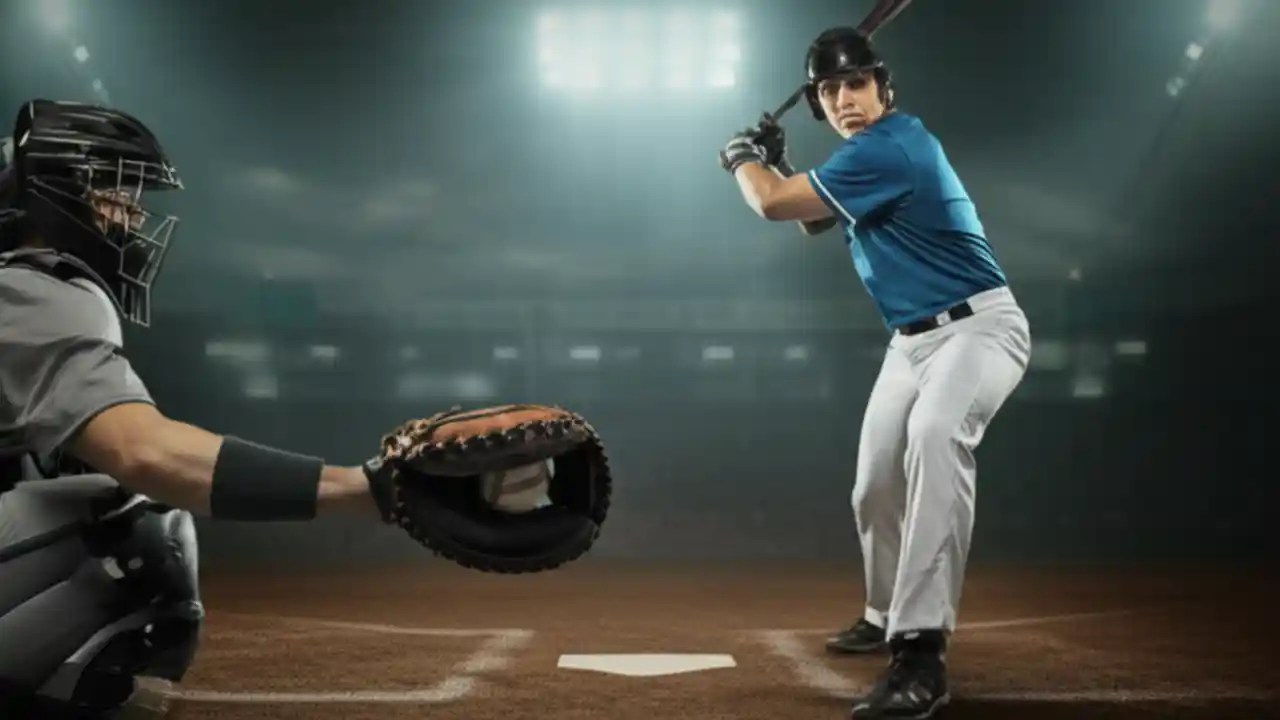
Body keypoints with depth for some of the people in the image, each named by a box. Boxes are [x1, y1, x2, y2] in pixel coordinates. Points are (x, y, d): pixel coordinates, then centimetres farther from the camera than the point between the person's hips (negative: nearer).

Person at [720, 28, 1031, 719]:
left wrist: (743, 160, 3)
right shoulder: (871, 150, 9)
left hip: (979, 326, -10)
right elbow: (812, 216, 26)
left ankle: (921, 655, -44)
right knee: (875, 486, 15)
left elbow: (773, 203, -18)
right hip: (912, 339, 10)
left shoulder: (890, 148, -22)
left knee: (935, 433, -38)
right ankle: (886, 618, 41)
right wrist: (772, 163, 10)